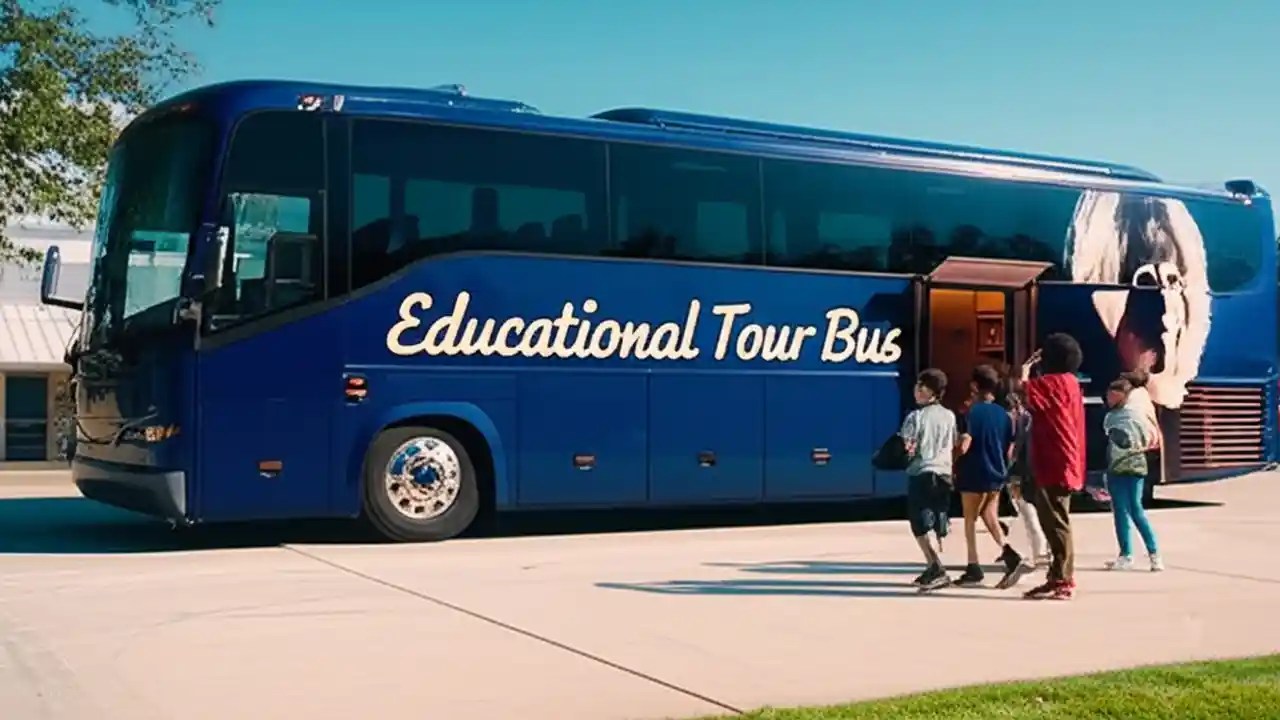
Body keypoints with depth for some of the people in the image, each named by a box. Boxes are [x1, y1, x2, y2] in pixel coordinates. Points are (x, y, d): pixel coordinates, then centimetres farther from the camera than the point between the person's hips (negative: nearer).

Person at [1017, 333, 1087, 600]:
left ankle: (1063, 582, -6)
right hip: (1059, 464, 10)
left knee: (1056, 523, -8)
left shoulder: (1056, 382, -12)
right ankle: (1059, 578, 18)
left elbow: (1027, 395, -23)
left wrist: (1026, 370, -7)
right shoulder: (1068, 383, 18)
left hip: (1056, 465, -10)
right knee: (1054, 523, 13)